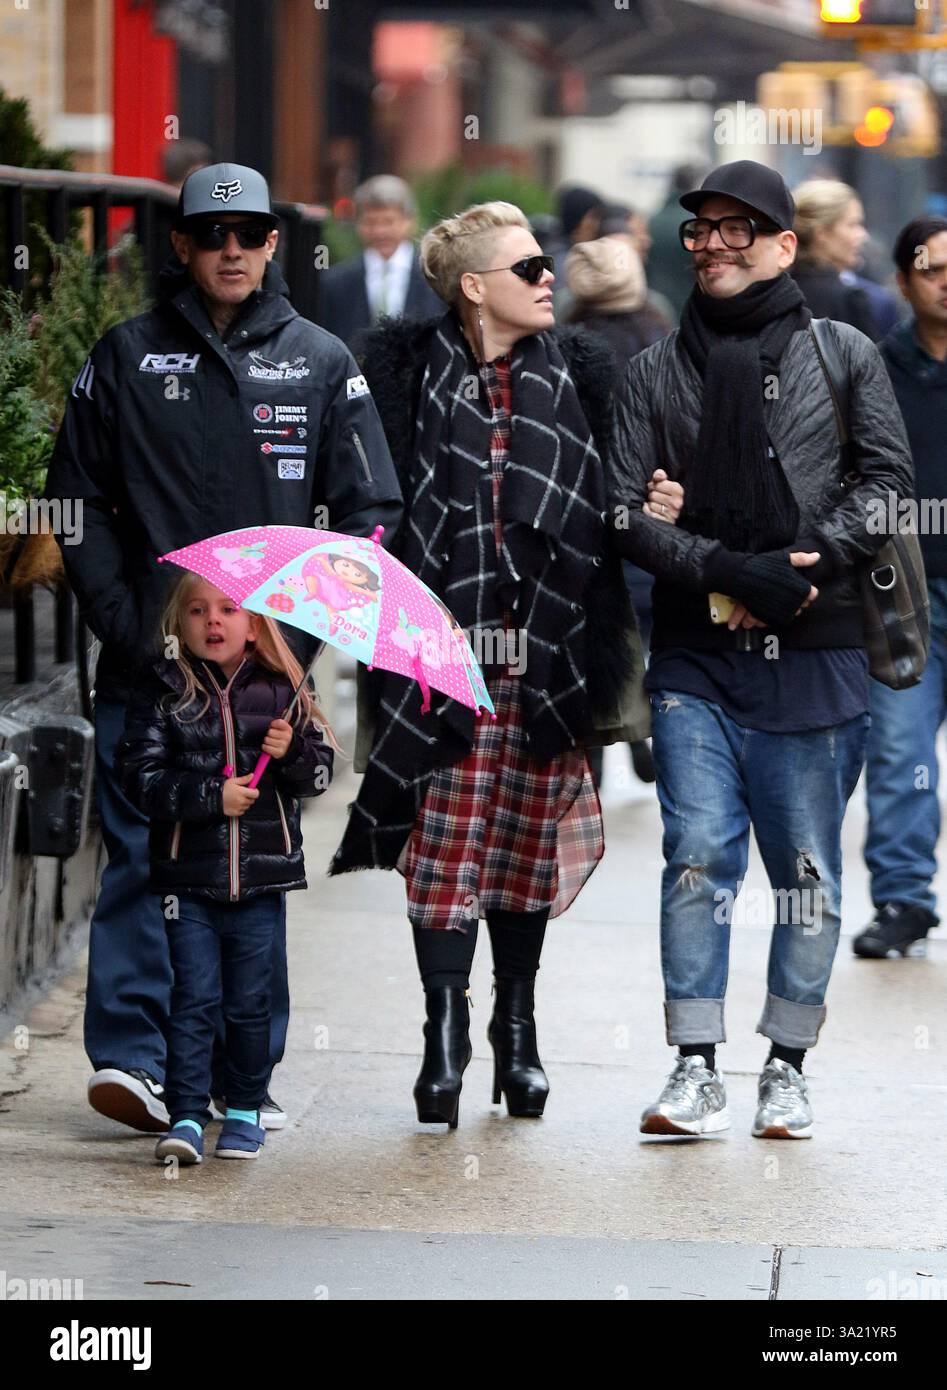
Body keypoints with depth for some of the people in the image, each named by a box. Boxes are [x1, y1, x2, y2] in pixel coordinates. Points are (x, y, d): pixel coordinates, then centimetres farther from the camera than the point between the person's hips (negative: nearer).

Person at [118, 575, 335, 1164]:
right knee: (195, 997, -5)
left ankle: (245, 1111, 19)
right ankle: (186, 1116, -3)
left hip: (262, 872, 2)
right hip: (189, 872, -1)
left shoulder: (279, 691, 6)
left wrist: (293, 751, -13)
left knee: (250, 1001, 8)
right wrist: (212, 796, -16)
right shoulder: (162, 691, 0)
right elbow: (140, 777, -6)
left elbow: (322, 772, 8)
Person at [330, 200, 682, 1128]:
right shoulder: (406, 373, 0)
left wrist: (651, 510, -7)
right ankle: (445, 1033, 1)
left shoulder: (578, 374, 8)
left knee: (528, 835, 7)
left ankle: (517, 1027, 20)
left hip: (543, 652, 2)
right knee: (445, 835, -4)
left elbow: (606, 502, 12)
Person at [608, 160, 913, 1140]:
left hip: (813, 655, -1)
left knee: (806, 870, 3)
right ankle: (695, 1072, -2)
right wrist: (726, 570, -12)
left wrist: (799, 565, -14)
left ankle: (787, 1069, 12)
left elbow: (885, 482, 0)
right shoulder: (655, 371, 11)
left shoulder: (842, 355, 7)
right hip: (692, 659, 1)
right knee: (697, 860, -5)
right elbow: (624, 508, 2)